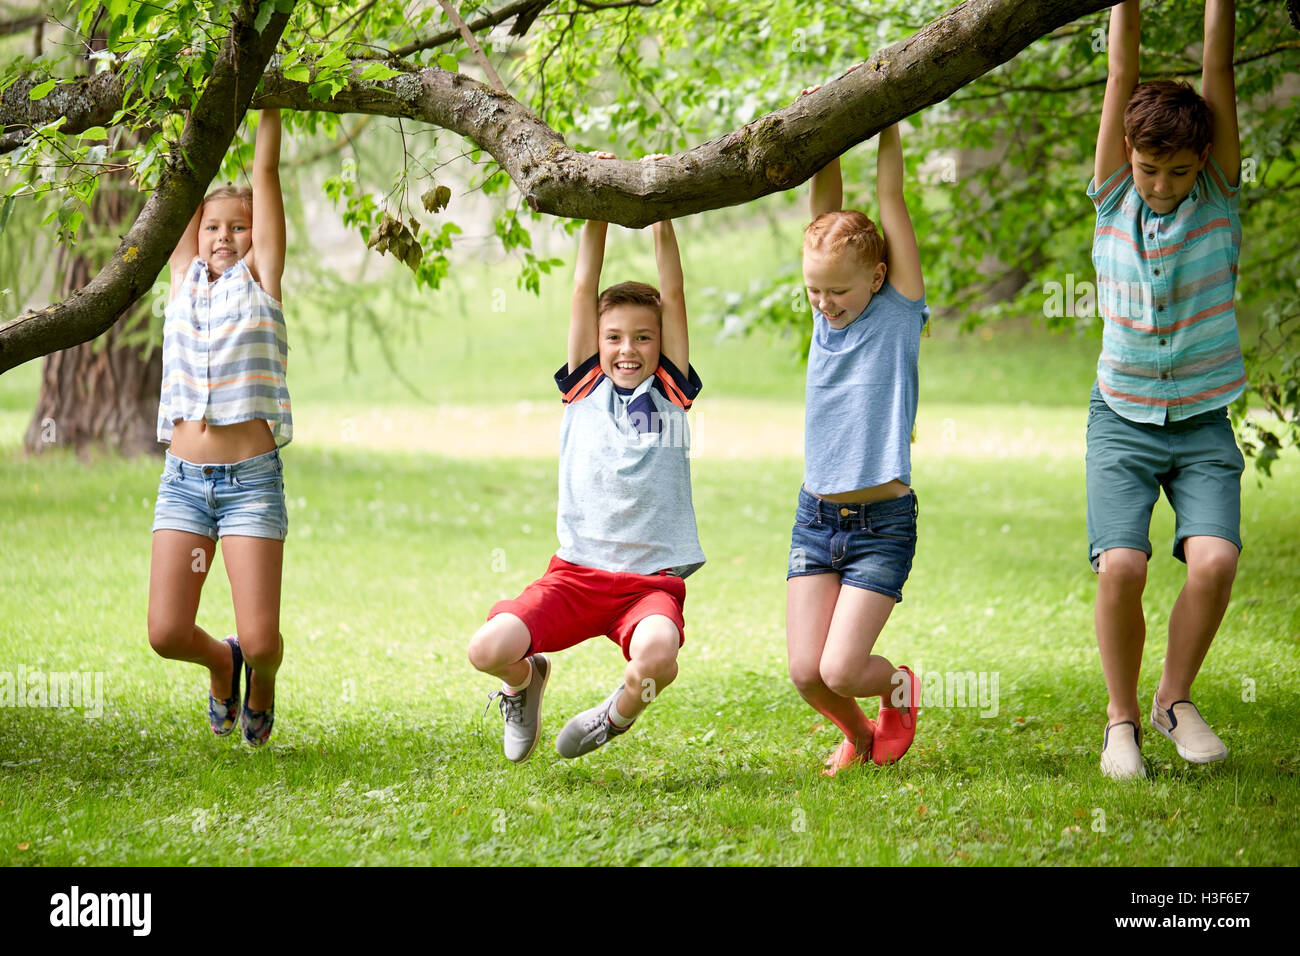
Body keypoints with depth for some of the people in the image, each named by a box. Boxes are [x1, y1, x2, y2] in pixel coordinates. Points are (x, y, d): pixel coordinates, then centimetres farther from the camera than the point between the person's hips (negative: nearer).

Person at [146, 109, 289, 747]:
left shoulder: (259, 281, 5)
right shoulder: (184, 280, 13)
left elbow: (266, 171, 3)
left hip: (251, 479, -3)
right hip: (183, 479, 3)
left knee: (259, 640, -10)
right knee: (167, 635, -7)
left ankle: (261, 681, 27)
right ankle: (220, 663, 27)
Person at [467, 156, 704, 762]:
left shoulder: (671, 394, 9)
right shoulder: (583, 388, 11)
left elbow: (673, 296, 3)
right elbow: (584, 291, 7)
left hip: (652, 579, -1)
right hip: (576, 570, 1)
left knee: (657, 655, -35)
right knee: (488, 650, -23)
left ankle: (620, 712, 3)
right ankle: (526, 681, 17)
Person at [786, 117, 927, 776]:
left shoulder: (899, 312, -6)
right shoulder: (828, 310, 5)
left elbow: (890, 196, -9)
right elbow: (825, 202, 0)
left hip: (882, 523, -4)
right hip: (815, 517, 4)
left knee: (841, 670, -12)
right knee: (806, 671, -3)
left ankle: (900, 687, 22)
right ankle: (857, 734, 28)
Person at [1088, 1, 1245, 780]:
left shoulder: (1220, 197, -2)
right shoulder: (1114, 199, -2)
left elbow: (1219, 67, -8)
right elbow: (1121, 72, -6)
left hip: (1202, 424, 0)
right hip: (1123, 420, 0)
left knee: (1215, 559, -20)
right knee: (1121, 565, -19)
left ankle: (1176, 699, 5)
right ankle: (1122, 718, 2)